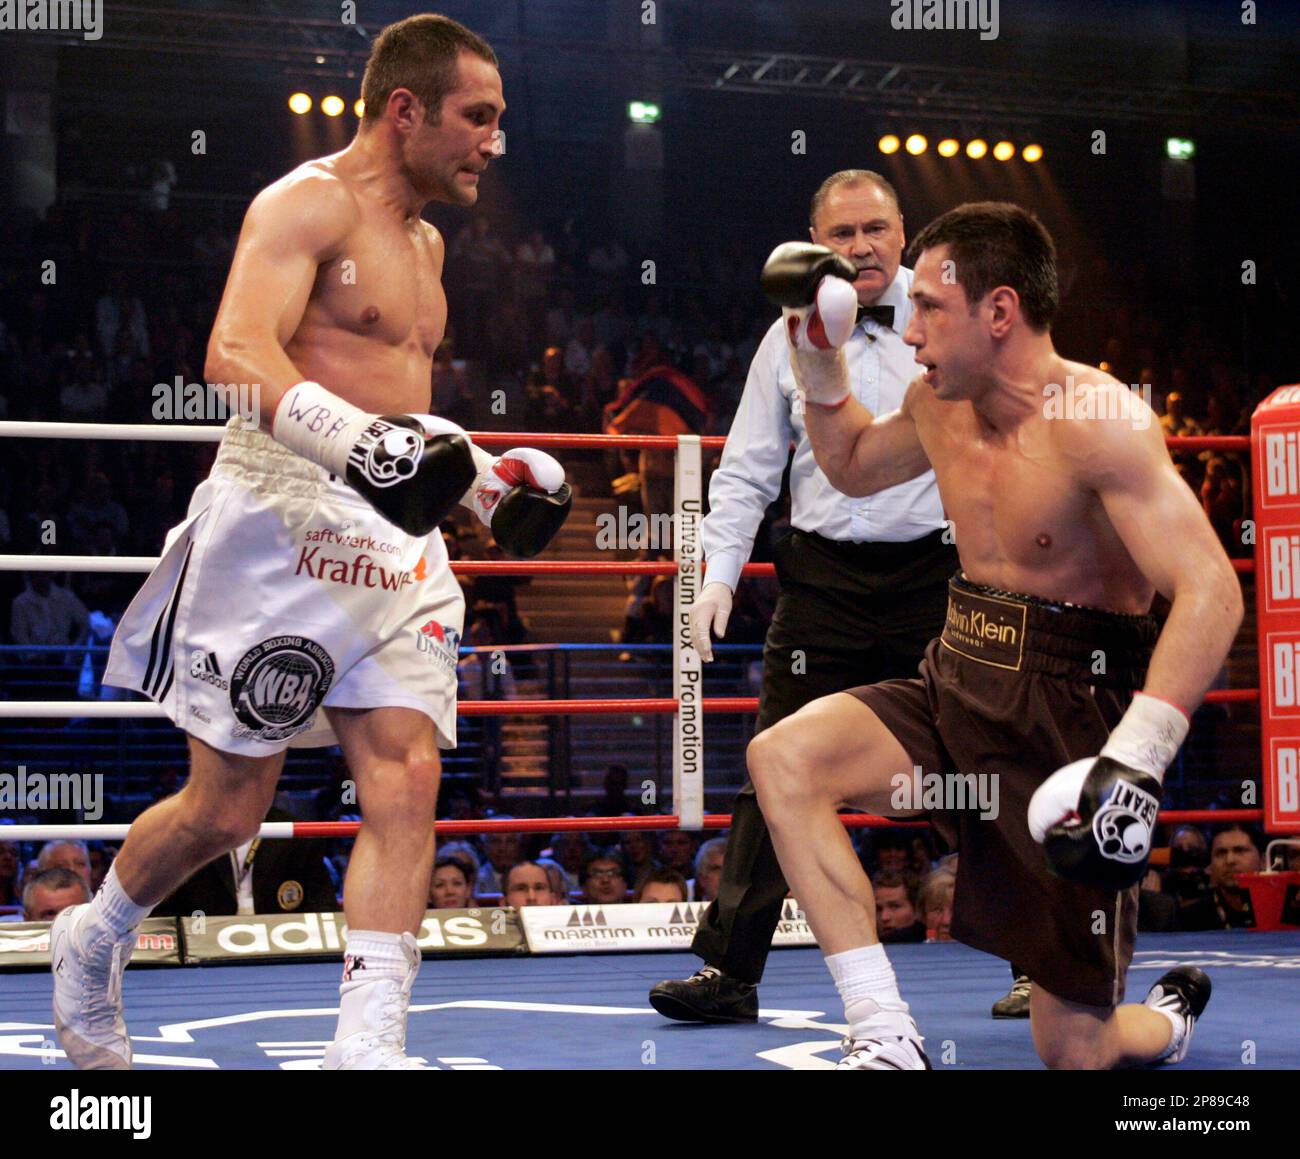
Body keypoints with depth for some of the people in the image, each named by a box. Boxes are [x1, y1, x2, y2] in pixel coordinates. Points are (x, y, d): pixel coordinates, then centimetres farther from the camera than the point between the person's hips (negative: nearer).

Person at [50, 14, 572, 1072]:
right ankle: (95, 939, 29)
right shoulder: (307, 203, -7)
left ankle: (370, 1043, -10)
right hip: (284, 522, -7)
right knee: (229, 807, 2)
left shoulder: (422, 240, 21)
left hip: (393, 537, 8)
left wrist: (485, 476, 22)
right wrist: (357, 440, -38)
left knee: (408, 782, -9)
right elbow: (236, 356, -23)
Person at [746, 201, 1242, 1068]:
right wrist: (819, 355, 12)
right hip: (958, 694, 7)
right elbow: (853, 467, 29)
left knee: (1073, 1054, -1)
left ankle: (1174, 1017, 39)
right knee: (783, 756, -23)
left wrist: (1134, 762, -40)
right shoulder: (940, 404, 4)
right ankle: (886, 1041, -19)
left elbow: (1210, 591, -30)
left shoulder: (1096, 419, -20)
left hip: (1069, 720, -7)